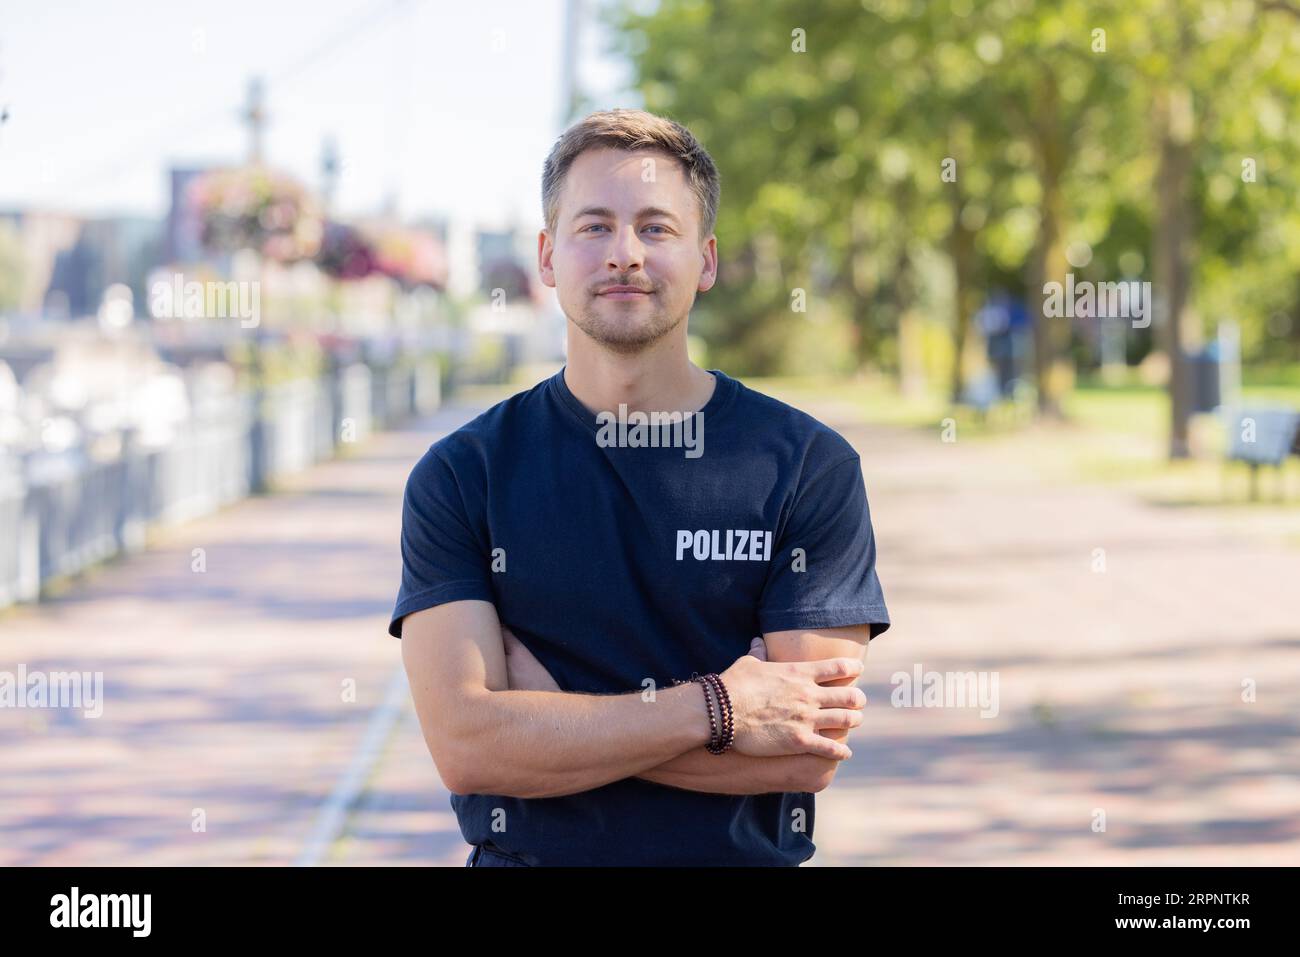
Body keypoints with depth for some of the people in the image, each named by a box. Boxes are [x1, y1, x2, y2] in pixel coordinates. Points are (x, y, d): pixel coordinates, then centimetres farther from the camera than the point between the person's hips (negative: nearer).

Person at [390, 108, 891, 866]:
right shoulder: (461, 476, -2)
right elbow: (464, 747, -12)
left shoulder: (811, 468, -4)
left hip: (749, 856, -1)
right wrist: (714, 710, -16)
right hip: (526, 855, 1)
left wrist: (545, 721, -13)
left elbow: (811, 754, -12)